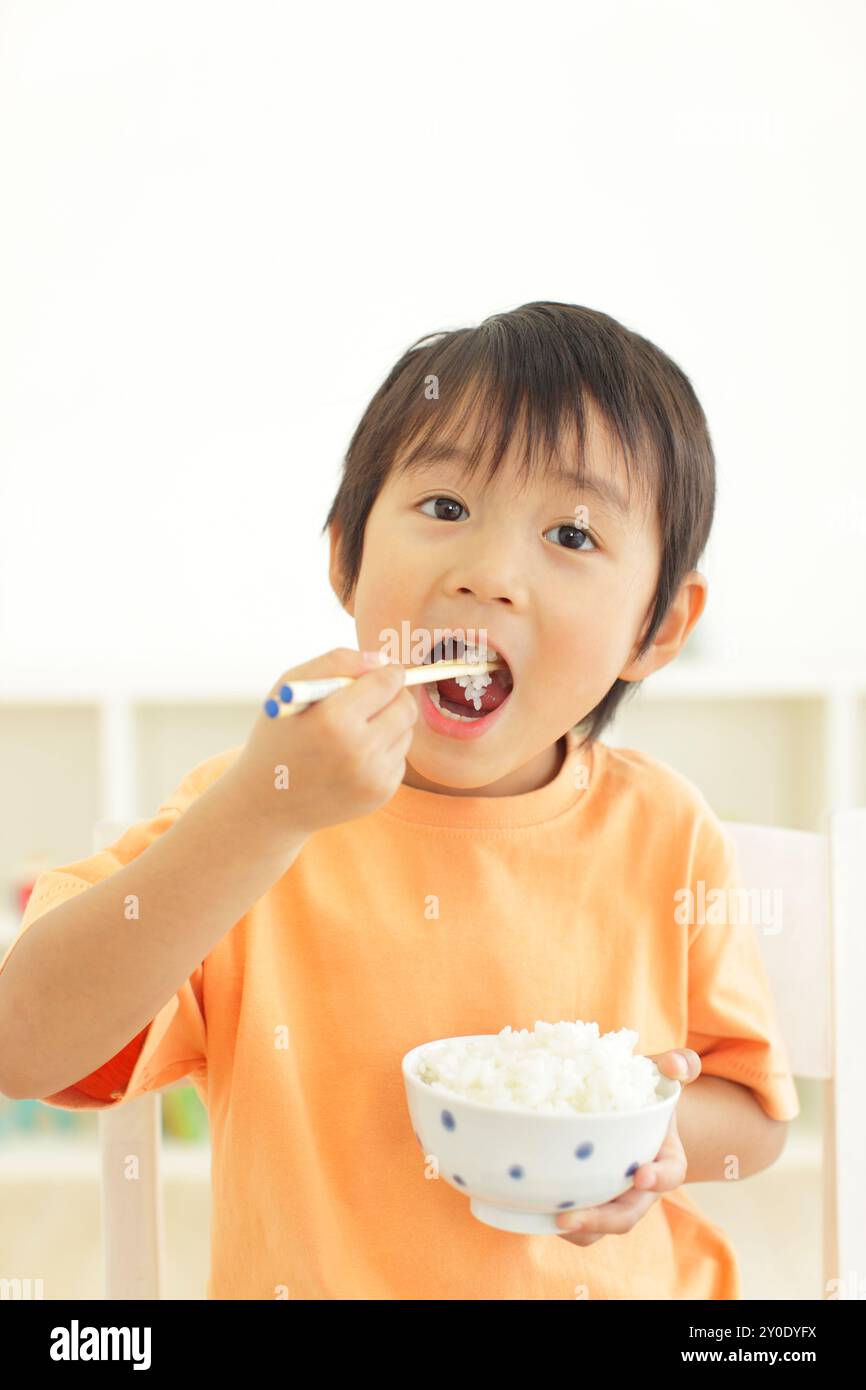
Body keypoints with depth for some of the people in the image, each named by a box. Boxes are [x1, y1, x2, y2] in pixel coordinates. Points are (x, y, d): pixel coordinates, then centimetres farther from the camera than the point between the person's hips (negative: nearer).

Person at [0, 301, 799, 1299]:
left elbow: (757, 1117, 6)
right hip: (309, 1276, 0)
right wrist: (263, 814, -29)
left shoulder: (663, 839, -5)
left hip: (610, 1279, 1)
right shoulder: (249, 808, -9)